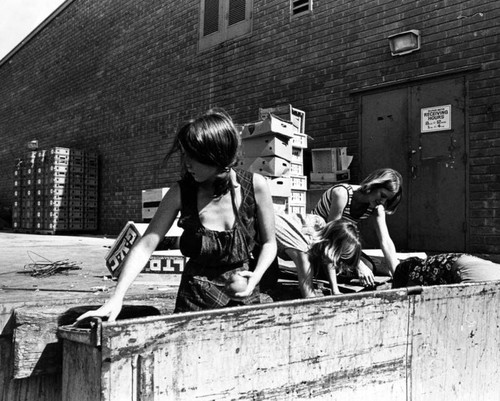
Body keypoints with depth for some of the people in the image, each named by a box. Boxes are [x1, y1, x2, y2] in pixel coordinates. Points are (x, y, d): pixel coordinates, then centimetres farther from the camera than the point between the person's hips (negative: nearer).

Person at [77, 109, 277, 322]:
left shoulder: (255, 186, -13)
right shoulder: (180, 193, -11)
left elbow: (269, 243, -1)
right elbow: (145, 246, -14)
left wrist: (255, 277, -19)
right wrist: (116, 298, -24)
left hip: (244, 299, 0)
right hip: (195, 300, 0)